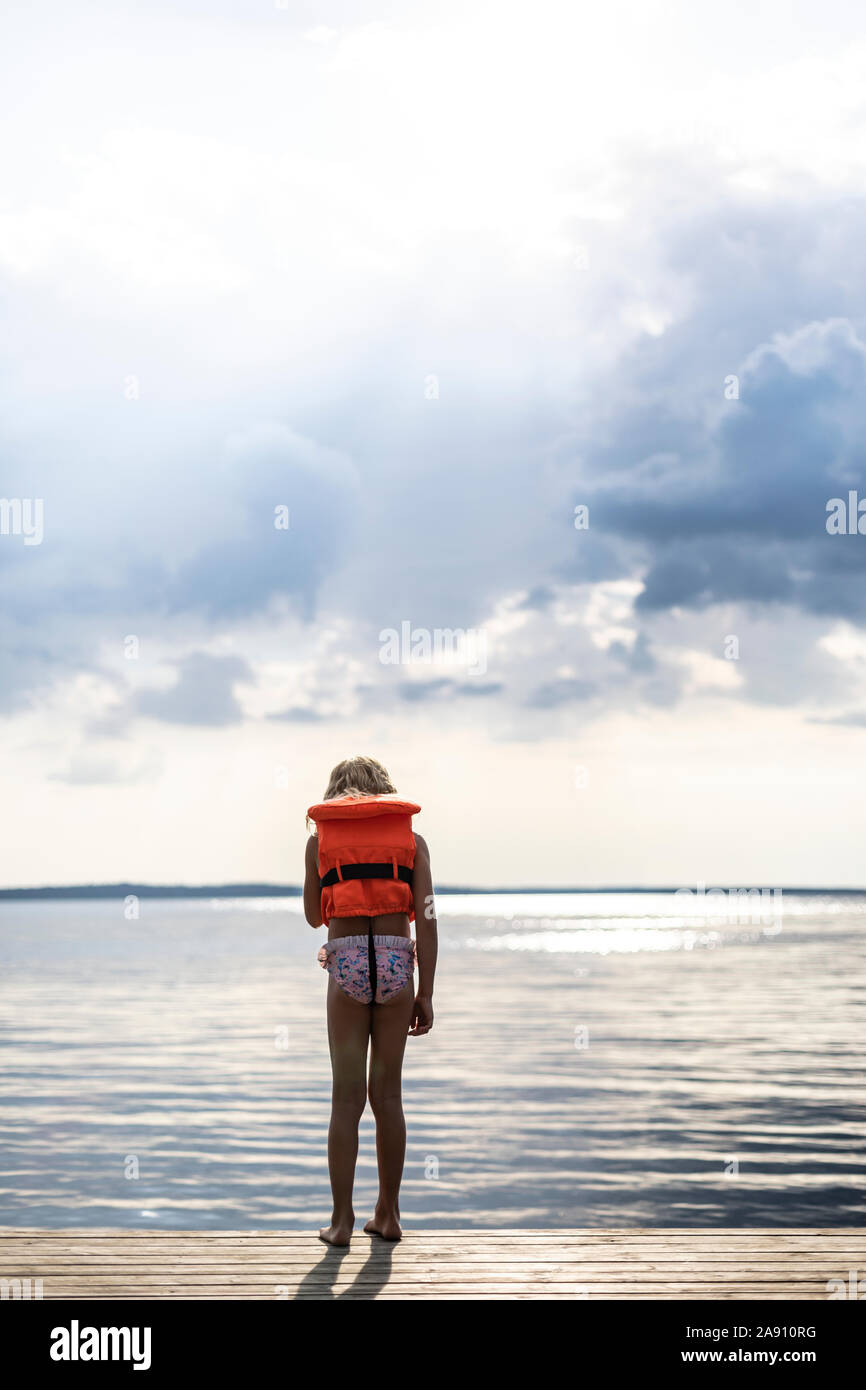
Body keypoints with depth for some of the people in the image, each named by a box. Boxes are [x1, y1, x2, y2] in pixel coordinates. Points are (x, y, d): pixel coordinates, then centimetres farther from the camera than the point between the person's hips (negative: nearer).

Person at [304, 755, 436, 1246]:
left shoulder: (320, 840, 12)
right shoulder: (412, 840, 11)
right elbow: (427, 919, 2)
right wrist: (426, 994, 4)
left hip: (347, 963, -1)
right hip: (397, 962, 1)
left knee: (347, 1097, 4)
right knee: (388, 1094, 10)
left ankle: (342, 1219, 3)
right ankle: (388, 1214, 16)